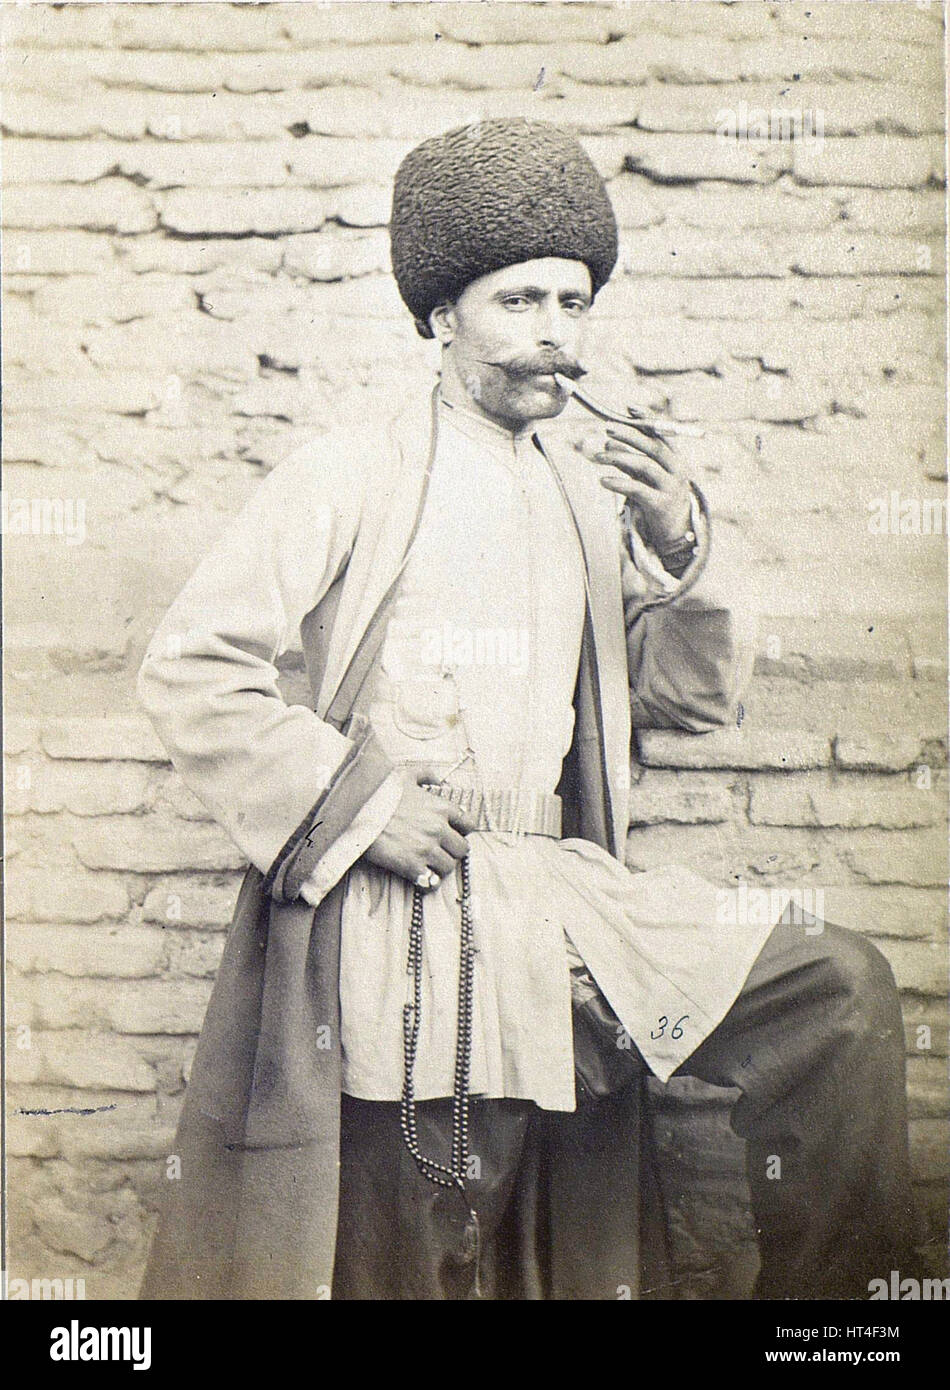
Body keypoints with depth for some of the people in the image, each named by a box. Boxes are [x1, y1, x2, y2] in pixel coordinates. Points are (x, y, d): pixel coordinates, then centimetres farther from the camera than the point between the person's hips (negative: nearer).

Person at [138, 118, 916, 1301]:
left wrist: (681, 548, -3)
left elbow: (690, 697, 15)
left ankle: (824, 1283, 6)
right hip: (390, 909, -4)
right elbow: (189, 668, -5)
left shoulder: (589, 494, 15)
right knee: (419, 1262, 0)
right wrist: (355, 799, -12)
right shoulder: (353, 474, 0)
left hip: (556, 901, 5)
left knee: (841, 989, -9)